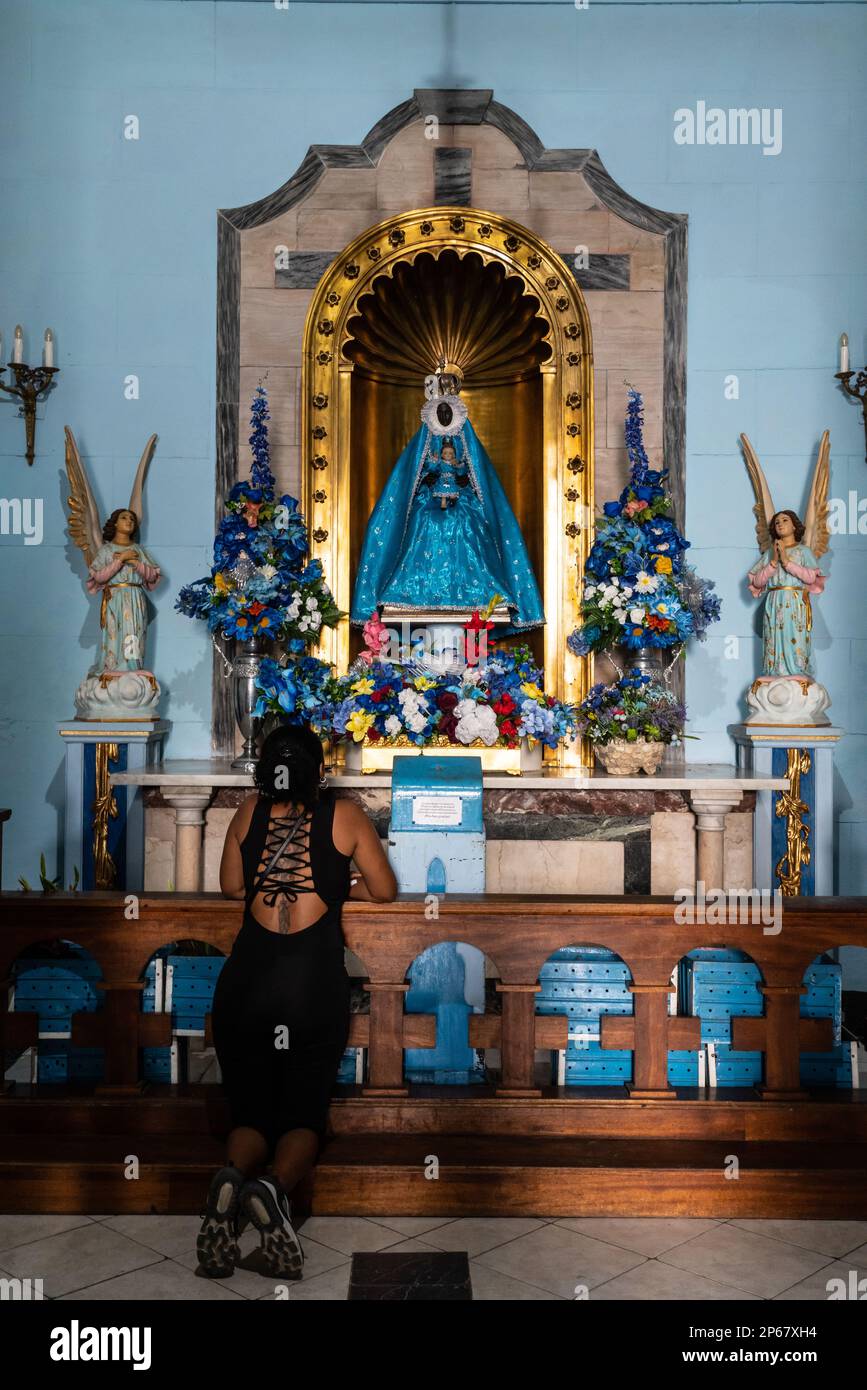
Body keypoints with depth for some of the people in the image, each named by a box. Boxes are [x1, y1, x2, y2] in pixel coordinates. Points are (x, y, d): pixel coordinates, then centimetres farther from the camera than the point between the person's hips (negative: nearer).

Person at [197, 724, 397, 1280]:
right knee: (305, 1113, 7)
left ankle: (232, 1177, -24)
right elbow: (385, 890, 9)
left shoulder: (249, 813, 9)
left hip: (247, 978, 2)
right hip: (316, 979, -2)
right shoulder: (345, 815, 2)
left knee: (252, 1109, 10)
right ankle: (276, 1187, -26)